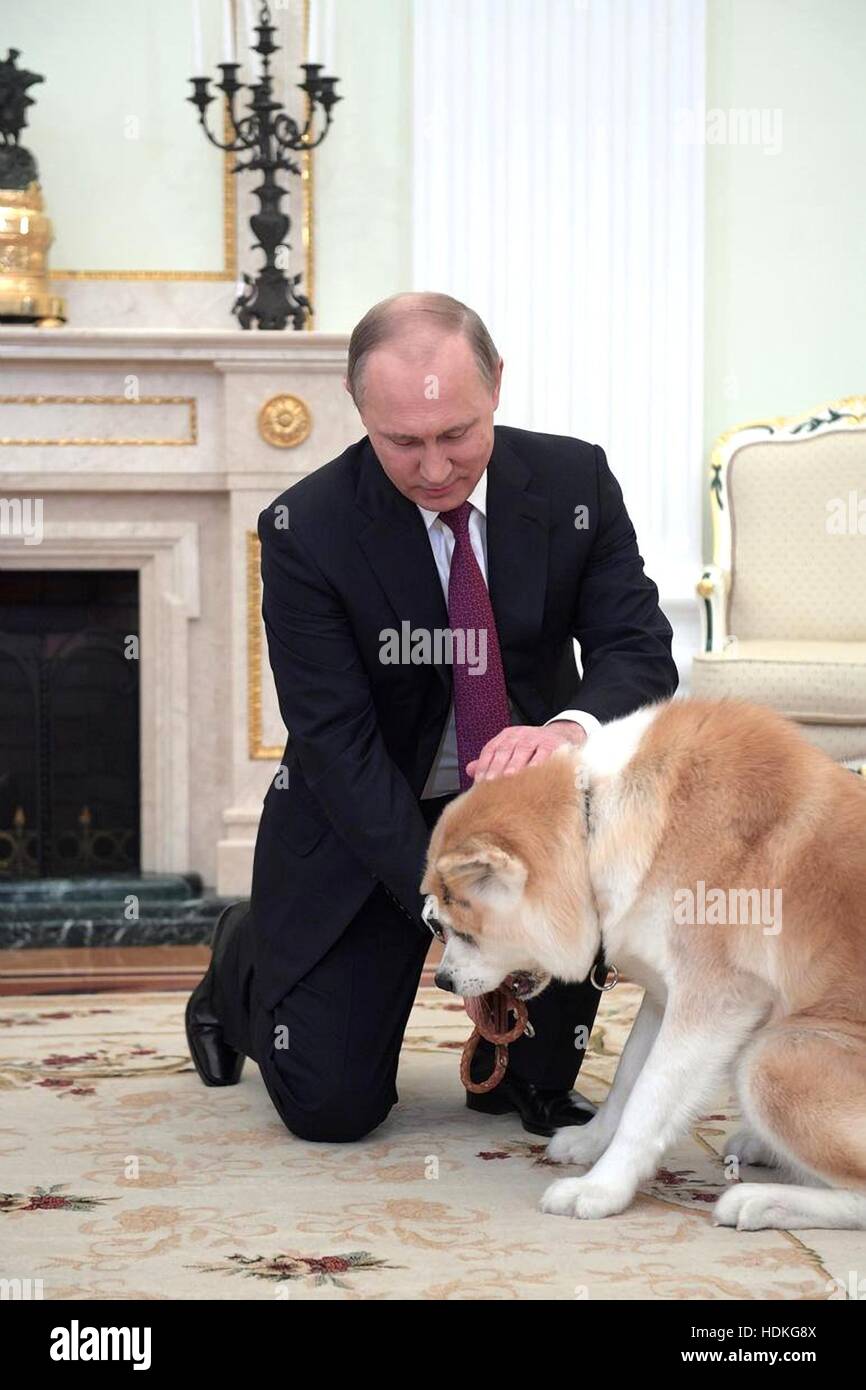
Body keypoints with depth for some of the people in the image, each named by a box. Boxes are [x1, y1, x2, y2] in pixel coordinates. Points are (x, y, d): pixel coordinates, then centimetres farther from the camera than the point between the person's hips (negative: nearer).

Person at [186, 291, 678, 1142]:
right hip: (366, 817, -2)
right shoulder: (304, 530, -20)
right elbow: (334, 742, -21)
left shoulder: (574, 482, -11)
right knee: (334, 1106, -7)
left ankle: (527, 1072, -4)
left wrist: (568, 728, -39)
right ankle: (244, 959, 29)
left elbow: (639, 652, -13)